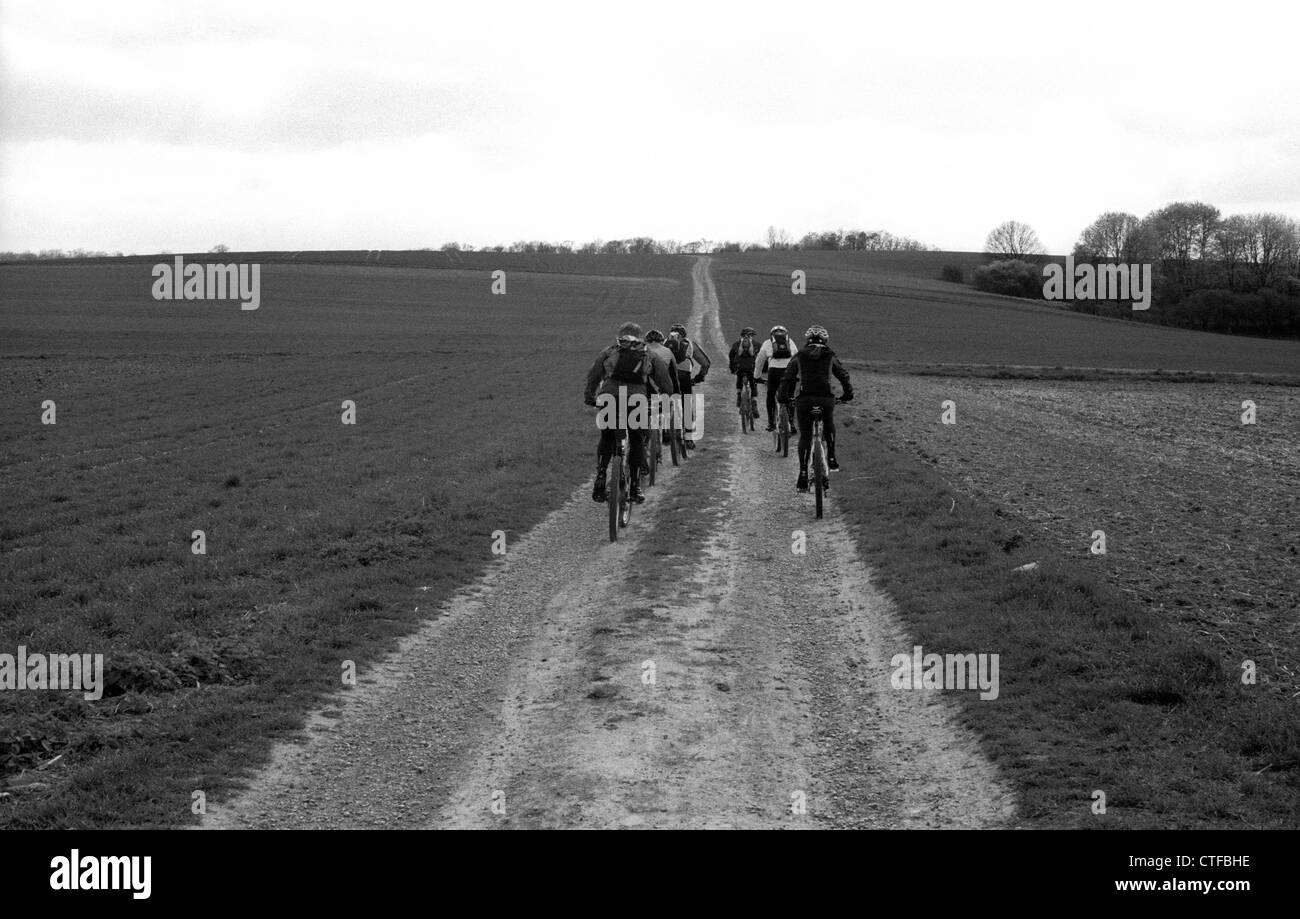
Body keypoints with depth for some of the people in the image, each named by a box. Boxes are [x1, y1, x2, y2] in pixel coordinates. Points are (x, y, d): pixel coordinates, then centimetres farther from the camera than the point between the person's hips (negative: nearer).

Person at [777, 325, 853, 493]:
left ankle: (803, 473, -4)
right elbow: (844, 376, 16)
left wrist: (783, 396, 16)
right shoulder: (830, 357, 14)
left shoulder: (798, 357, 13)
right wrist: (848, 394, 27)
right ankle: (831, 457, 19)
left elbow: (787, 378, 8)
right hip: (826, 399, 0)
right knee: (829, 427, 30)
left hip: (804, 400, 0)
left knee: (805, 436, 5)